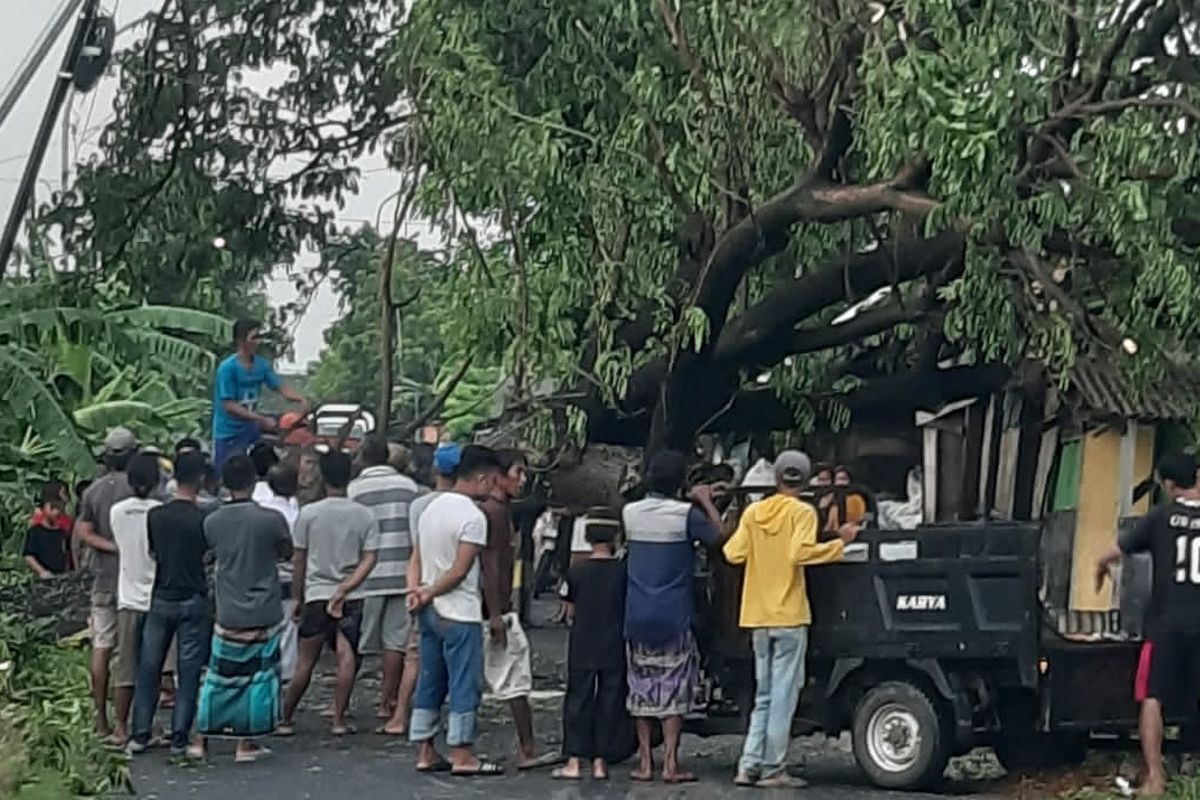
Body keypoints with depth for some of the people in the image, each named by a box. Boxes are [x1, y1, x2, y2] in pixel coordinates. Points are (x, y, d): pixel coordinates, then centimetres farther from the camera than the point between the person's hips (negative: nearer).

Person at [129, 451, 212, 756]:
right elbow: (209, 552, 0)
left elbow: (151, 552, 10)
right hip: (193, 601, -3)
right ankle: (179, 738, 3)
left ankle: (140, 734, 13)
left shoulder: (155, 515, -3)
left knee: (149, 668, 11)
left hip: (161, 599, 3)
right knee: (189, 671, 3)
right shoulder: (203, 519, -12)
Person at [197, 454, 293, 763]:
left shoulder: (211, 521, -3)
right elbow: (287, 552, 5)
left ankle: (201, 739, 18)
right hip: (264, 613, -2)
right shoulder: (271, 519, -12)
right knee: (259, 676, 8)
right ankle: (246, 743, 11)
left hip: (228, 614, 3)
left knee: (219, 676, 13)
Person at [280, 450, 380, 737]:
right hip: (351, 598, 0)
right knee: (347, 657, 0)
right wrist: (345, 587, -10)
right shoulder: (364, 515, 0)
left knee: (305, 661, 5)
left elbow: (298, 560, 1)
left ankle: (285, 719, 12)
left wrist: (296, 598, 9)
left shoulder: (308, 513, -3)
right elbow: (370, 559, -7)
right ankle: (338, 719, -3)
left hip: (316, 594, 0)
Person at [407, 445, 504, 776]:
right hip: (460, 614, -8)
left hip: (430, 612, 8)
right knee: (464, 685, -1)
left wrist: (416, 591, -4)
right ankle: (461, 756, 2)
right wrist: (427, 594, -7)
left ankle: (425, 752, 15)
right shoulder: (473, 516, -15)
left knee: (430, 683, 12)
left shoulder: (432, 508, 12)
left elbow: (416, 559, 10)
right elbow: (460, 571, -17)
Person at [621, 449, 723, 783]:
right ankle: (670, 762, -1)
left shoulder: (630, 512, 3)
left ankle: (645, 761, 10)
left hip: (637, 616, 4)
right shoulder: (687, 513, -10)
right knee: (674, 686, 3)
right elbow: (719, 538, -4)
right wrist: (706, 502, 10)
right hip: (673, 617, -4)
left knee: (642, 685, 10)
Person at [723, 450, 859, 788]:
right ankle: (773, 770, 0)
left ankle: (749, 766, 7)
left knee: (764, 696, 13)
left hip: (758, 616, 5)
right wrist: (840, 543, -11)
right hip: (789, 616, -5)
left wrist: (730, 541, 21)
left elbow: (735, 554, 1)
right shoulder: (802, 512, -5)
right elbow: (800, 552, -19)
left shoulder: (753, 512, 8)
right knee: (783, 695, 0)